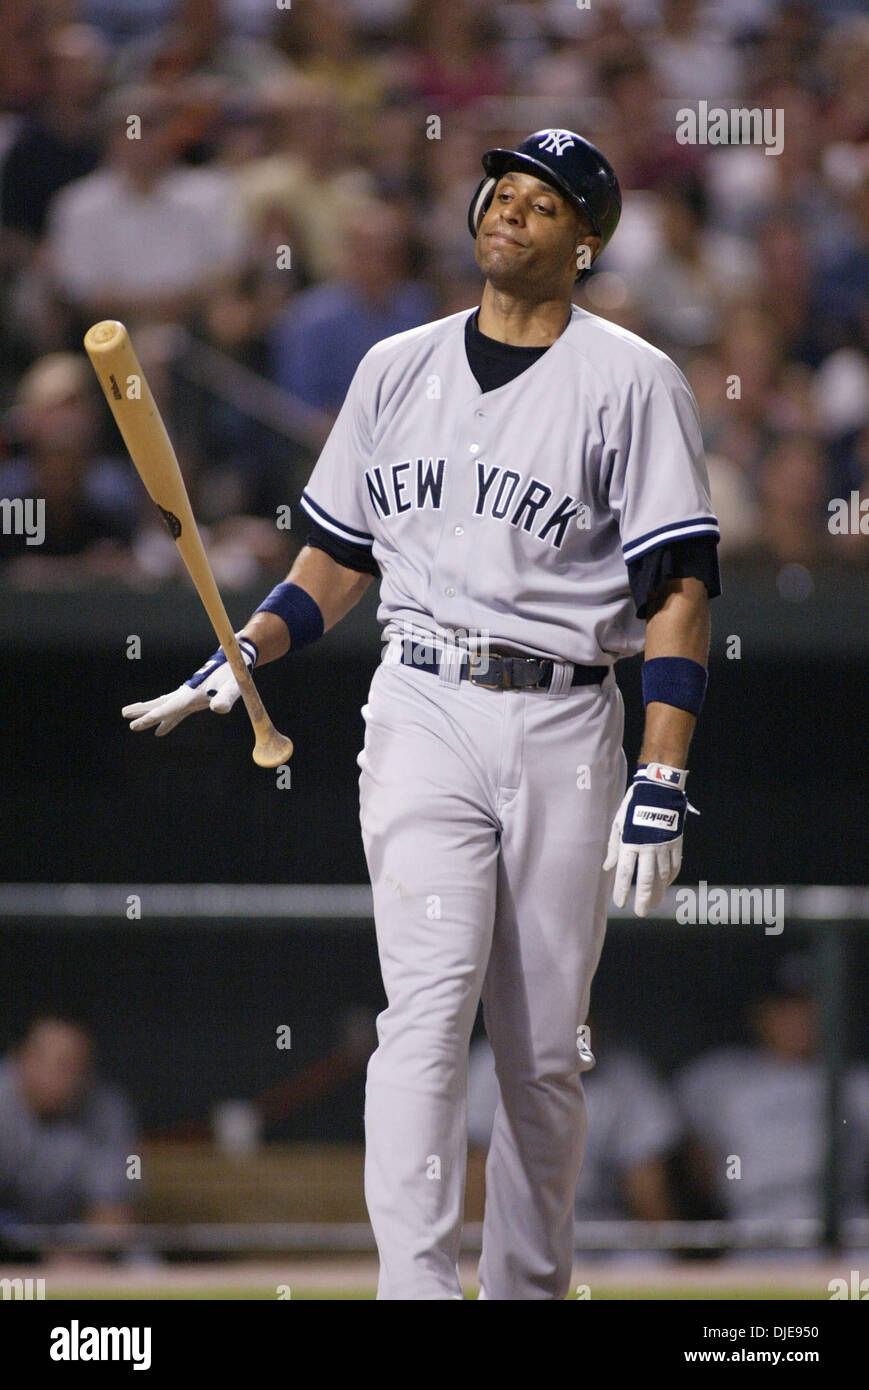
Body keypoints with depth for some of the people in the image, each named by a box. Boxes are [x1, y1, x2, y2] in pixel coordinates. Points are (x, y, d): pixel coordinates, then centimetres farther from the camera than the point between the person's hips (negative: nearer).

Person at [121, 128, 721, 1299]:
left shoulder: (631, 382, 1)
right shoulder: (397, 369, 13)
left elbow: (680, 589, -4)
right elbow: (339, 556, 20)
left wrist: (660, 786, -12)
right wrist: (242, 658, 2)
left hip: (562, 729, -1)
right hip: (422, 718, 1)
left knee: (544, 1053, 4)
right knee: (430, 1007, -14)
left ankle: (529, 1289, 17)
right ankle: (416, 1288, -22)